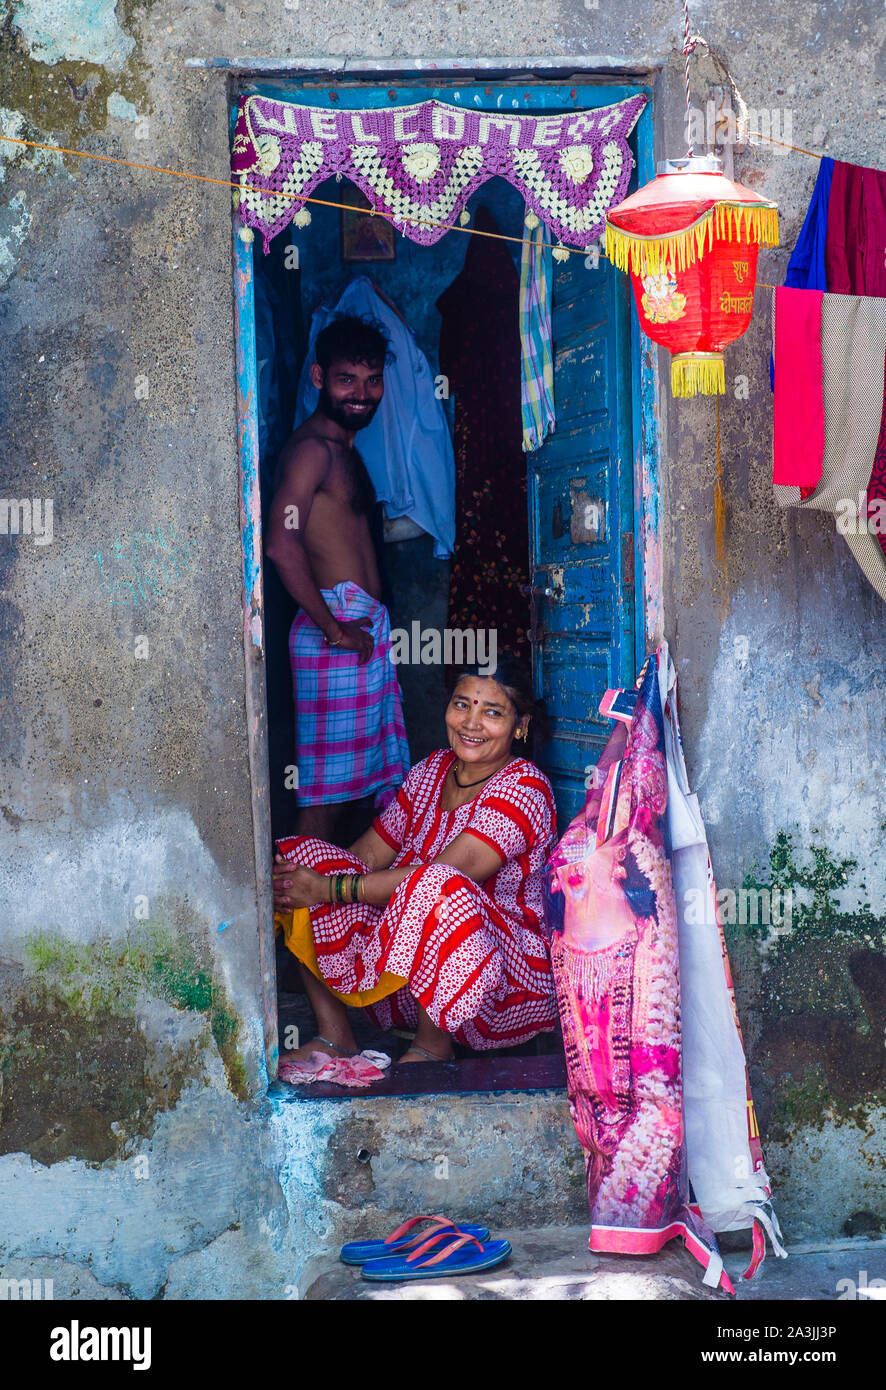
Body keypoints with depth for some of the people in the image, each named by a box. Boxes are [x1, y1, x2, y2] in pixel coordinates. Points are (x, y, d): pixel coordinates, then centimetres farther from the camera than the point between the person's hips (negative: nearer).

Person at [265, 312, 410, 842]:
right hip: (340, 625, -10)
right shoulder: (313, 448, -11)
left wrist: (369, 625, 17)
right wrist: (334, 628, -20)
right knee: (327, 789, -9)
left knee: (359, 777, 11)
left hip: (365, 629, 10)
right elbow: (283, 545, -24)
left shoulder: (345, 448, 21)